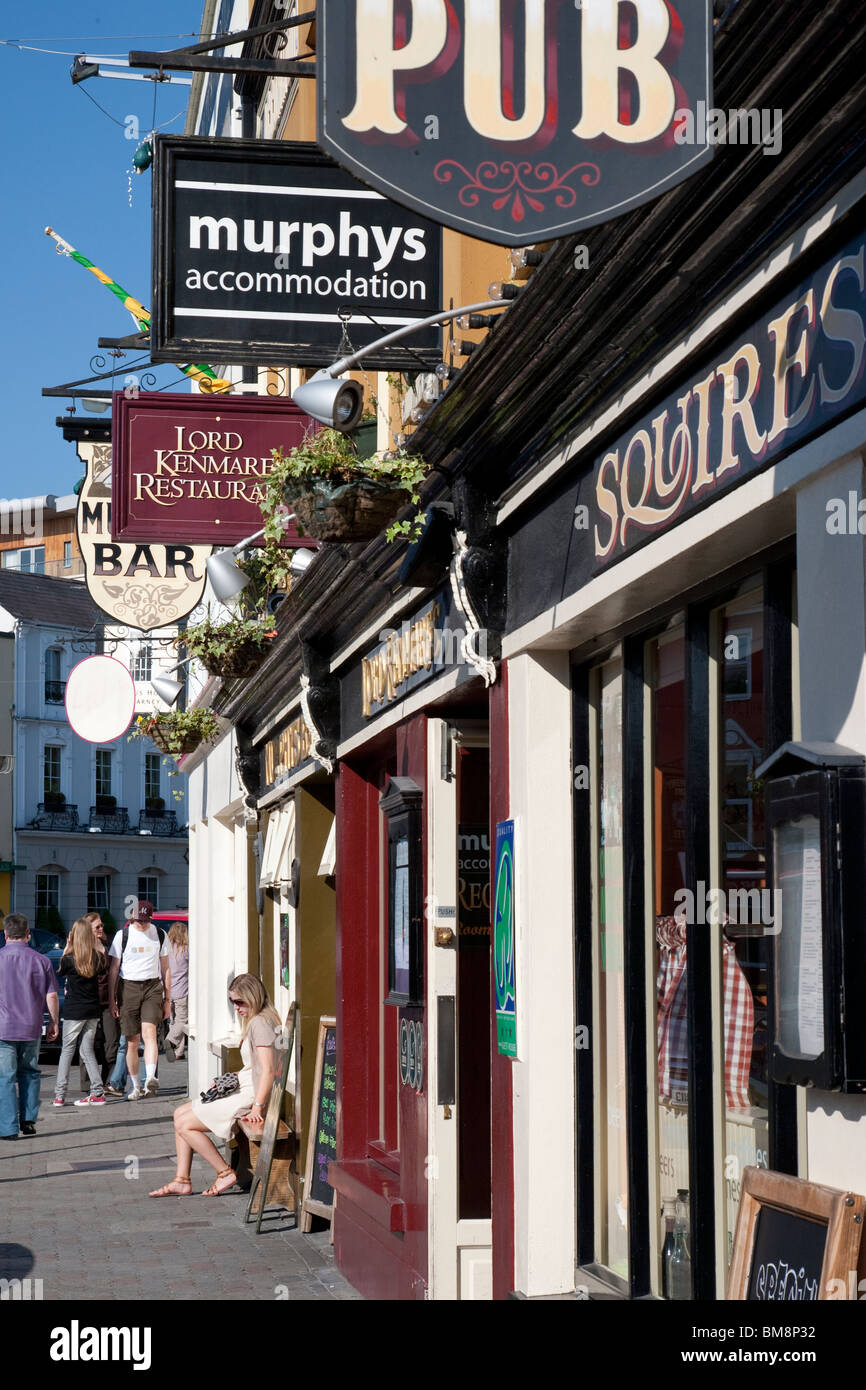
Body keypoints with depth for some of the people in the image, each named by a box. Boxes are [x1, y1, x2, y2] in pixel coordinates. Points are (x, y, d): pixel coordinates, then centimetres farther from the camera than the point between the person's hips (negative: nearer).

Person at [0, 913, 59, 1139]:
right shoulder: (41, 961, -1)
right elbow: (51, 996, 1)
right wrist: (54, 1022, 12)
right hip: (31, 1028, 2)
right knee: (29, 1073, 18)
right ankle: (28, 1120, 16)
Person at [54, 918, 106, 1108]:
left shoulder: (69, 959, -13)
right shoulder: (97, 957, -2)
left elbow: (60, 972, 6)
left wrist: (66, 948, 6)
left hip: (74, 1011, -4)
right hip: (93, 1009, 4)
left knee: (67, 1049, 6)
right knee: (87, 1050, 11)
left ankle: (59, 1095, 4)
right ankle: (97, 1092, 2)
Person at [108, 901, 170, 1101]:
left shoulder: (160, 935, 8)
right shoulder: (123, 935, 3)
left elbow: (165, 968, 14)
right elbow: (114, 968, 6)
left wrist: (167, 999, 11)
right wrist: (111, 998, 1)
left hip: (152, 987, 0)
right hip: (128, 987, 0)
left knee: (149, 1031, -21)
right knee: (132, 1041, 1)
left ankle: (150, 1078, -31)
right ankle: (136, 1087, 11)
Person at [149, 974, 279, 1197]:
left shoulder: (260, 1023, -18)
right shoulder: (254, 1021, 15)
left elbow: (268, 1069, -25)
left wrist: (257, 1107, -28)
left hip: (251, 1095, -11)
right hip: (242, 1089, 11)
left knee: (184, 1124, -10)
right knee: (180, 1113, 11)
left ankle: (225, 1173, -1)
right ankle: (181, 1180, 7)